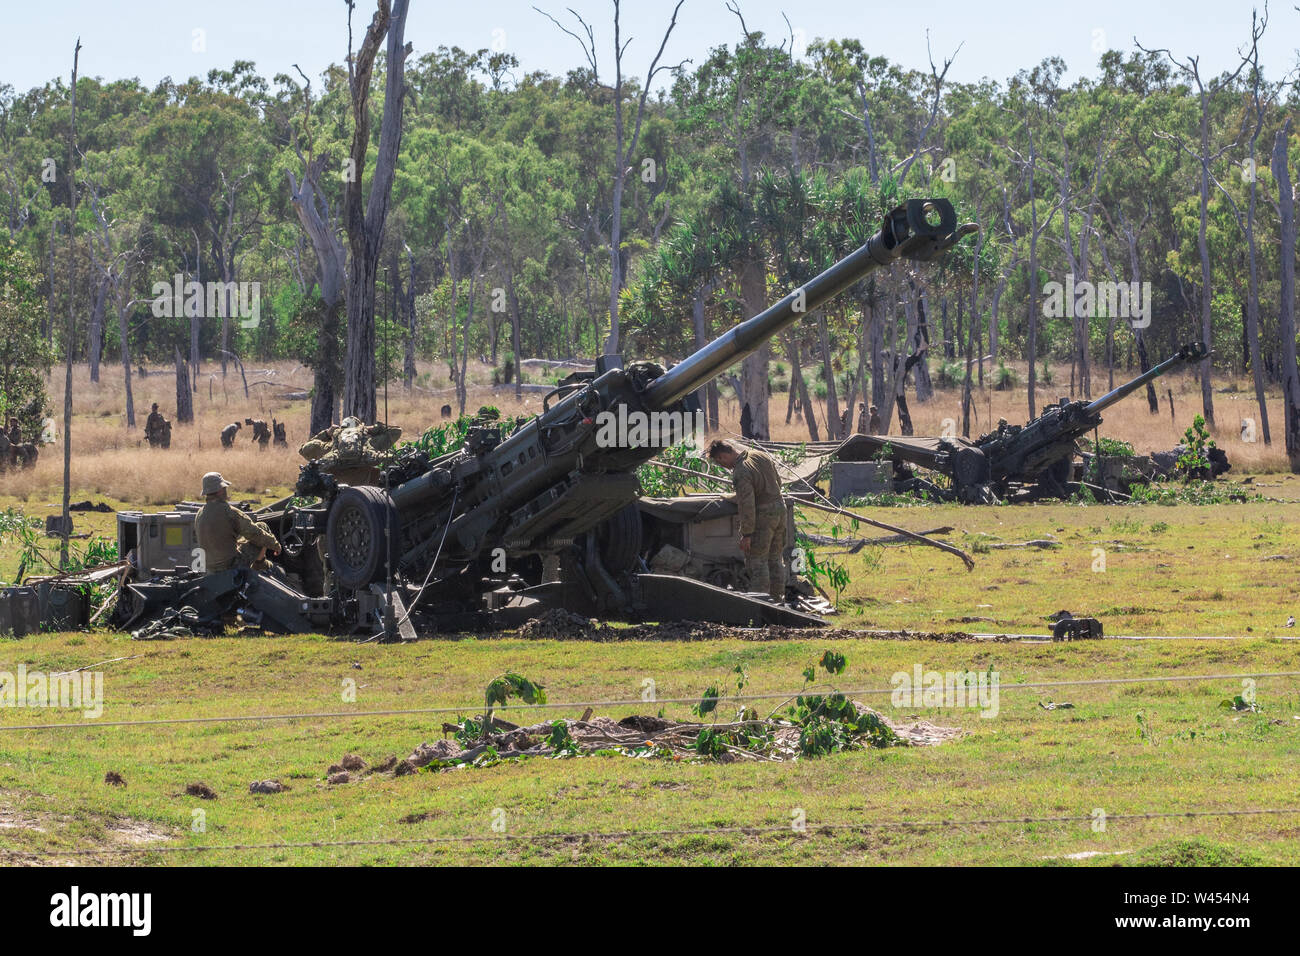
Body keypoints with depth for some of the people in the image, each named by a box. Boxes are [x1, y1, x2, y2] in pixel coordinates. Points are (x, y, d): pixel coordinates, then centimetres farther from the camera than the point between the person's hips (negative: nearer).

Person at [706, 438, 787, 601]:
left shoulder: (740, 474, -23)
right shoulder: (761, 455, 4)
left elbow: (747, 506, -24)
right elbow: (778, 482, 16)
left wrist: (746, 534, -19)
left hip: (763, 516, -9)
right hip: (780, 508, 9)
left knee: (757, 562, 0)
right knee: (776, 559, 18)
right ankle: (778, 599, 24)